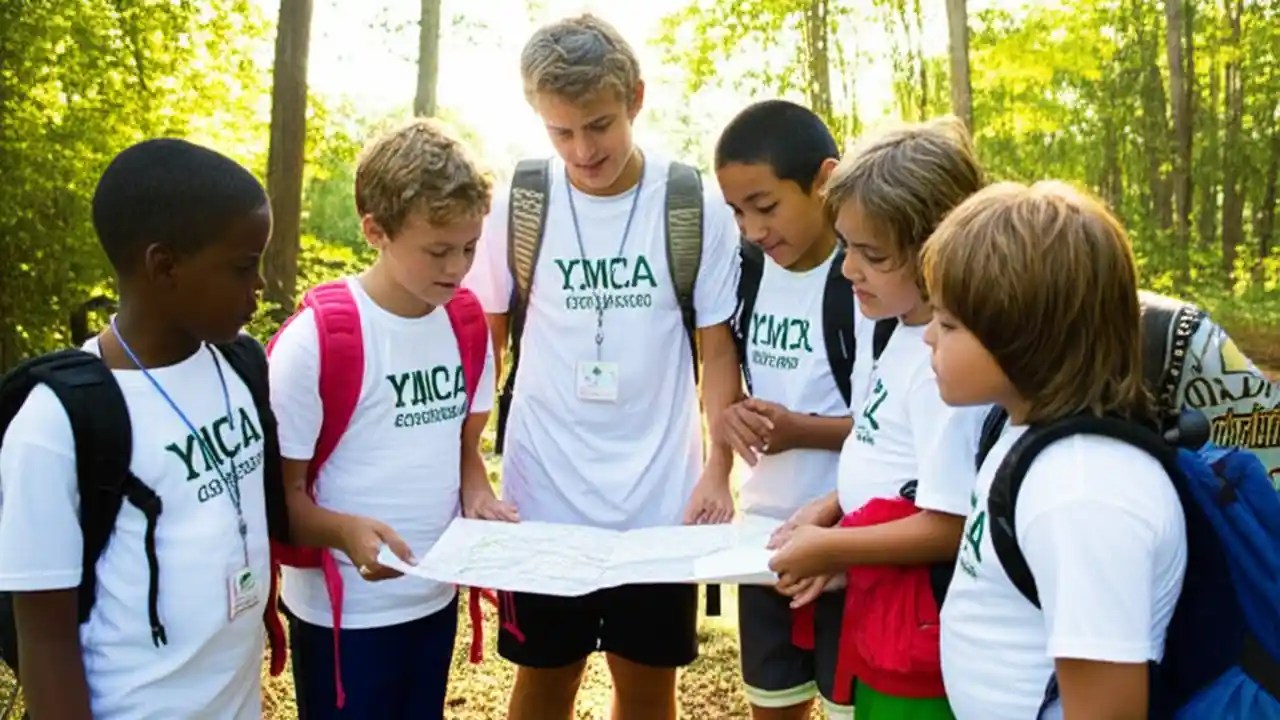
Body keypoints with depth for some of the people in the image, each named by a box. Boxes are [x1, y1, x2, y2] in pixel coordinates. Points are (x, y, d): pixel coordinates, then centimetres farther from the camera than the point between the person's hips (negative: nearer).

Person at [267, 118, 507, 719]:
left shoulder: (466, 322, 0)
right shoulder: (315, 339, -18)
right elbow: (281, 493, -13)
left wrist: (478, 499, -7)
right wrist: (347, 532, -31)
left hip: (435, 598, 6)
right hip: (343, 612, -5)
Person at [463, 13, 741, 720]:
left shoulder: (696, 208, -5)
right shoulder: (518, 204, -4)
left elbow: (717, 350, 0)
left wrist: (717, 472, -10)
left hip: (662, 497, 0)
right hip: (543, 496, 1)